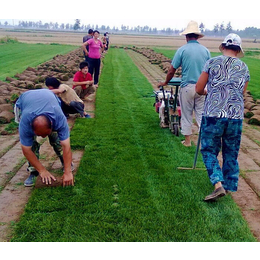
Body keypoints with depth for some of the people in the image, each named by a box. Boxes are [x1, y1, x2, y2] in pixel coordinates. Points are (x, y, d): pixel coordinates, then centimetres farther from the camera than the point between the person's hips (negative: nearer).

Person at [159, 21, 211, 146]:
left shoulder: (182, 50, -5)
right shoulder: (205, 50, 4)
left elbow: (171, 71, -3)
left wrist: (165, 83, 14)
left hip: (187, 87, -2)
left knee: (186, 115, 10)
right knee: (201, 115, 9)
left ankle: (187, 141, 18)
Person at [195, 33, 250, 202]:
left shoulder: (212, 63, 0)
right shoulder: (244, 68, 9)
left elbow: (199, 89, 3)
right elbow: (241, 93, 18)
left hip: (213, 114, -3)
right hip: (236, 116, 3)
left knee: (209, 151, 7)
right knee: (231, 153, 16)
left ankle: (218, 185, -7)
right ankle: (229, 186, 26)